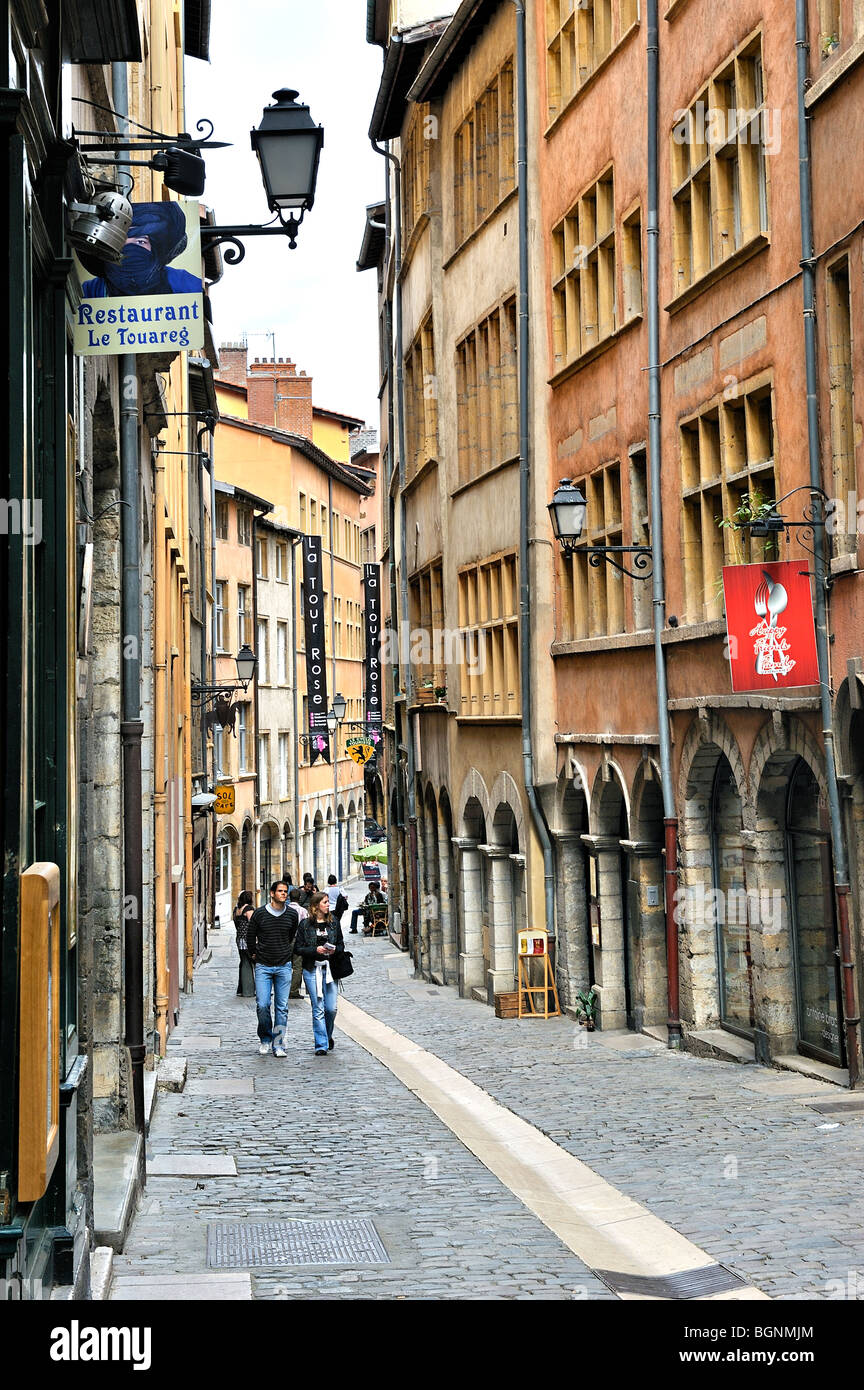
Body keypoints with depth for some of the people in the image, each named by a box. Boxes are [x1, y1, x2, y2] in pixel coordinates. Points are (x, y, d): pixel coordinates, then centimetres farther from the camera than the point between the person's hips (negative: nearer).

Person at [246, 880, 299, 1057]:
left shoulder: (292, 914, 2)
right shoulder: (260, 913, -4)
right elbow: (250, 935, 11)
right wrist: (254, 954, 15)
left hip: (284, 966, 1)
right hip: (263, 966, -1)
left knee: (282, 1007, 1)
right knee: (263, 1005, -7)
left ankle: (278, 1045, 6)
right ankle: (265, 1039, 14)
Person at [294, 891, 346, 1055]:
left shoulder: (333, 923, 9)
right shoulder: (306, 924, 0)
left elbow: (341, 945, 13)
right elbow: (299, 948, -1)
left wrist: (334, 950, -9)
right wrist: (316, 950, -15)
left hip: (330, 969, 3)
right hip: (312, 969, -2)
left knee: (331, 1008, -1)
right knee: (318, 1009, -4)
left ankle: (327, 1036, 27)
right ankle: (321, 1045, 1)